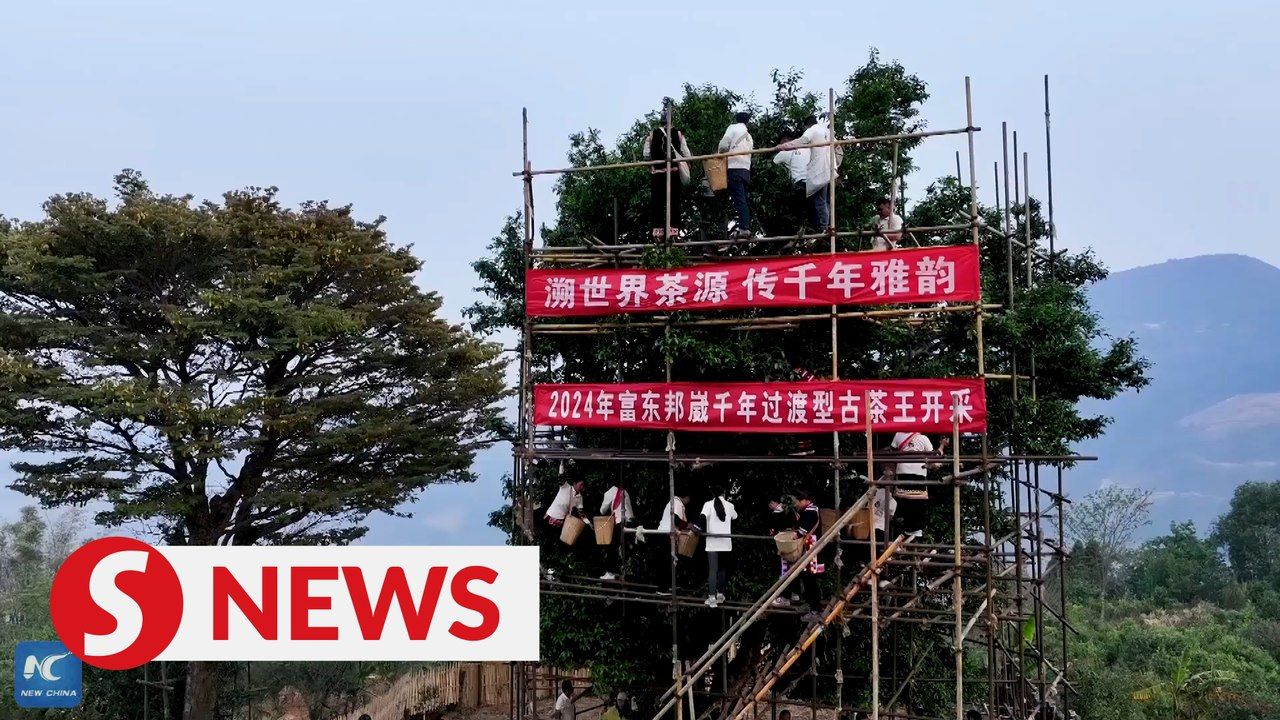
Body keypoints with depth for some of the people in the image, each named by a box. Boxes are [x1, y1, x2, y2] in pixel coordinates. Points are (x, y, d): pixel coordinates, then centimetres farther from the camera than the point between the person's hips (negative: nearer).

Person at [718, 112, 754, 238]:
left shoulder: (733, 128, 4)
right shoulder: (749, 136, 26)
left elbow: (723, 145, -7)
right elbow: (749, 152, 17)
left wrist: (720, 152, 13)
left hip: (735, 168, -7)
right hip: (746, 170, 7)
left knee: (739, 199, -14)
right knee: (743, 200, 9)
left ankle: (744, 228, -22)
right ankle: (746, 227, 3)